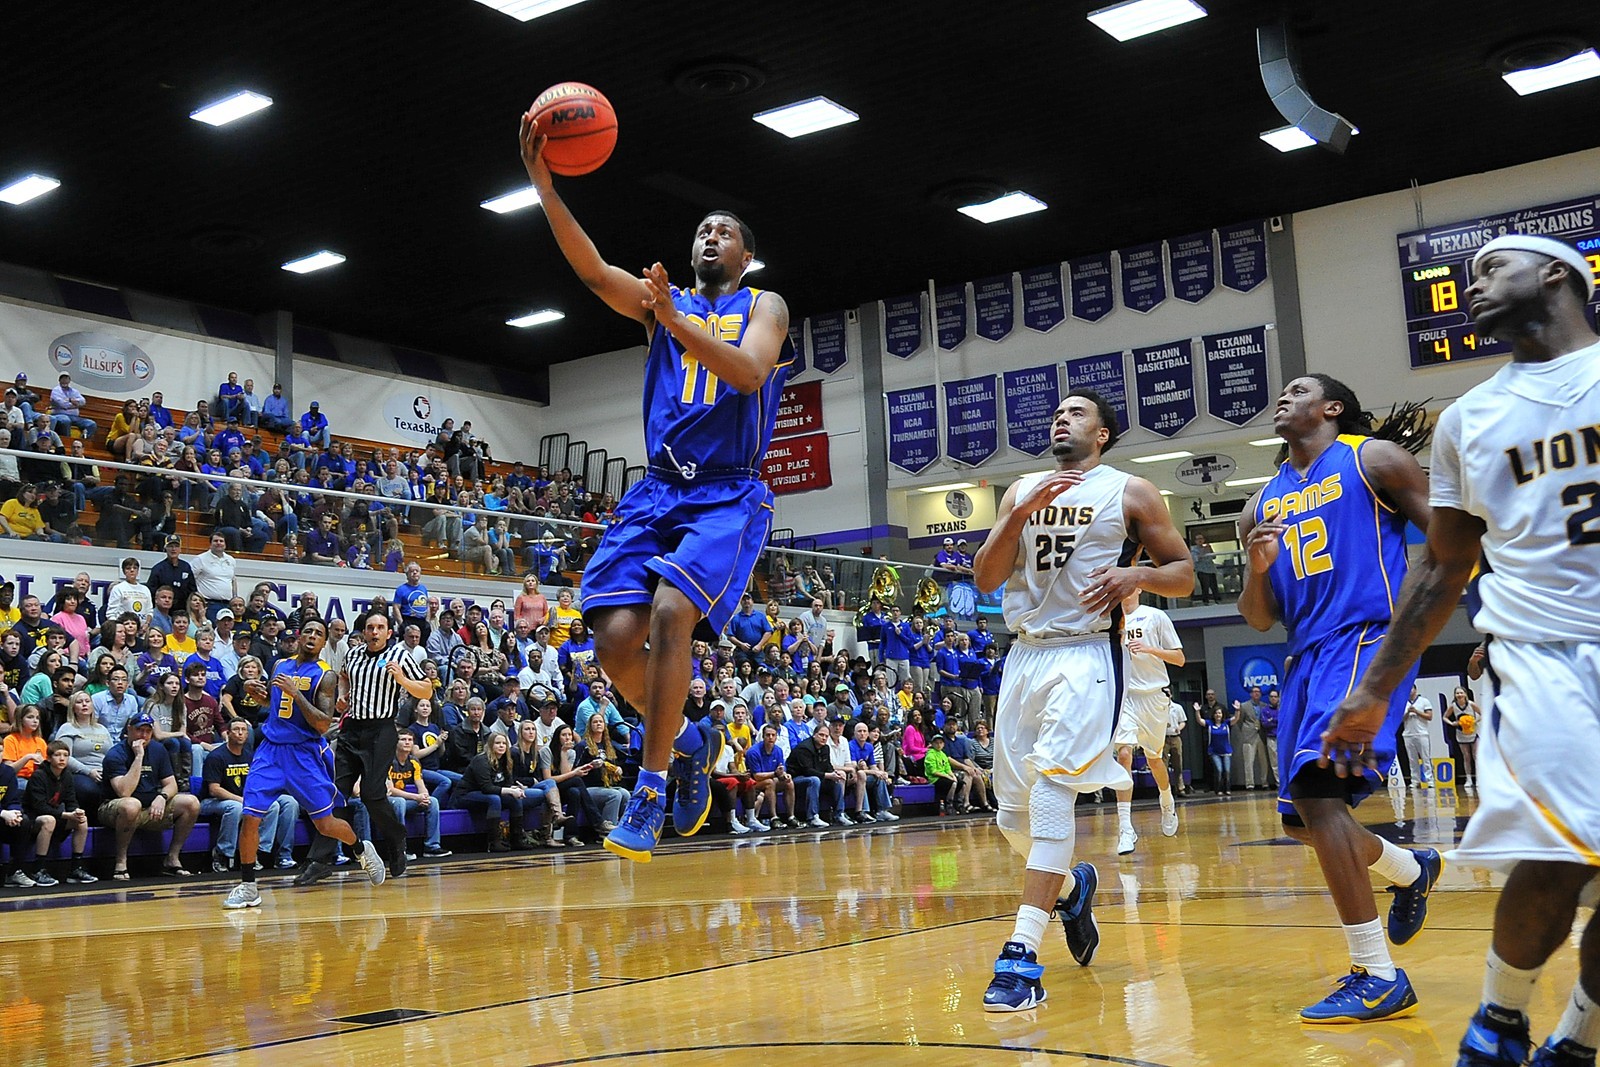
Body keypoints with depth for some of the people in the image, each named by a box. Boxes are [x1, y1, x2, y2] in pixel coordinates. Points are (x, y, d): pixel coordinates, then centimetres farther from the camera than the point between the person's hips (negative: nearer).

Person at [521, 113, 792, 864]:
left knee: (671, 611, -27)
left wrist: (676, 320, -25)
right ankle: (688, 743, 15)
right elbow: (592, 270, -5)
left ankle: (649, 789, -15)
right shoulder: (659, 301, 16)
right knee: (616, 638, -13)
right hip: (658, 490, 4)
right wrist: (544, 184, -18)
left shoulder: (764, 307, 8)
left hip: (729, 496, -3)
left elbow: (750, 373, -14)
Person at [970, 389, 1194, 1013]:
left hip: (1087, 654, -5)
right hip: (1025, 654, 5)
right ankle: (1071, 885, 39)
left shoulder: (1131, 493, 4)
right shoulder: (1021, 492, 14)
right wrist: (1024, 513, -9)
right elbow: (984, 579, 5)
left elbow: (1184, 575, 6)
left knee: (1051, 788, -21)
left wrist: (1136, 575, -15)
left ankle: (1023, 956, -20)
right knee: (1013, 812, 8)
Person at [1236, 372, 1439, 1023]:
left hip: (1368, 640, -7)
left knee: (1316, 790, -23)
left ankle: (1378, 978, -17)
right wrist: (1256, 568, -4)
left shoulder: (1374, 458, 3)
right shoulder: (1263, 504, 18)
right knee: (1300, 818, 10)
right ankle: (1411, 870, 40)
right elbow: (1260, 620, 17)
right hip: (1308, 656, 8)